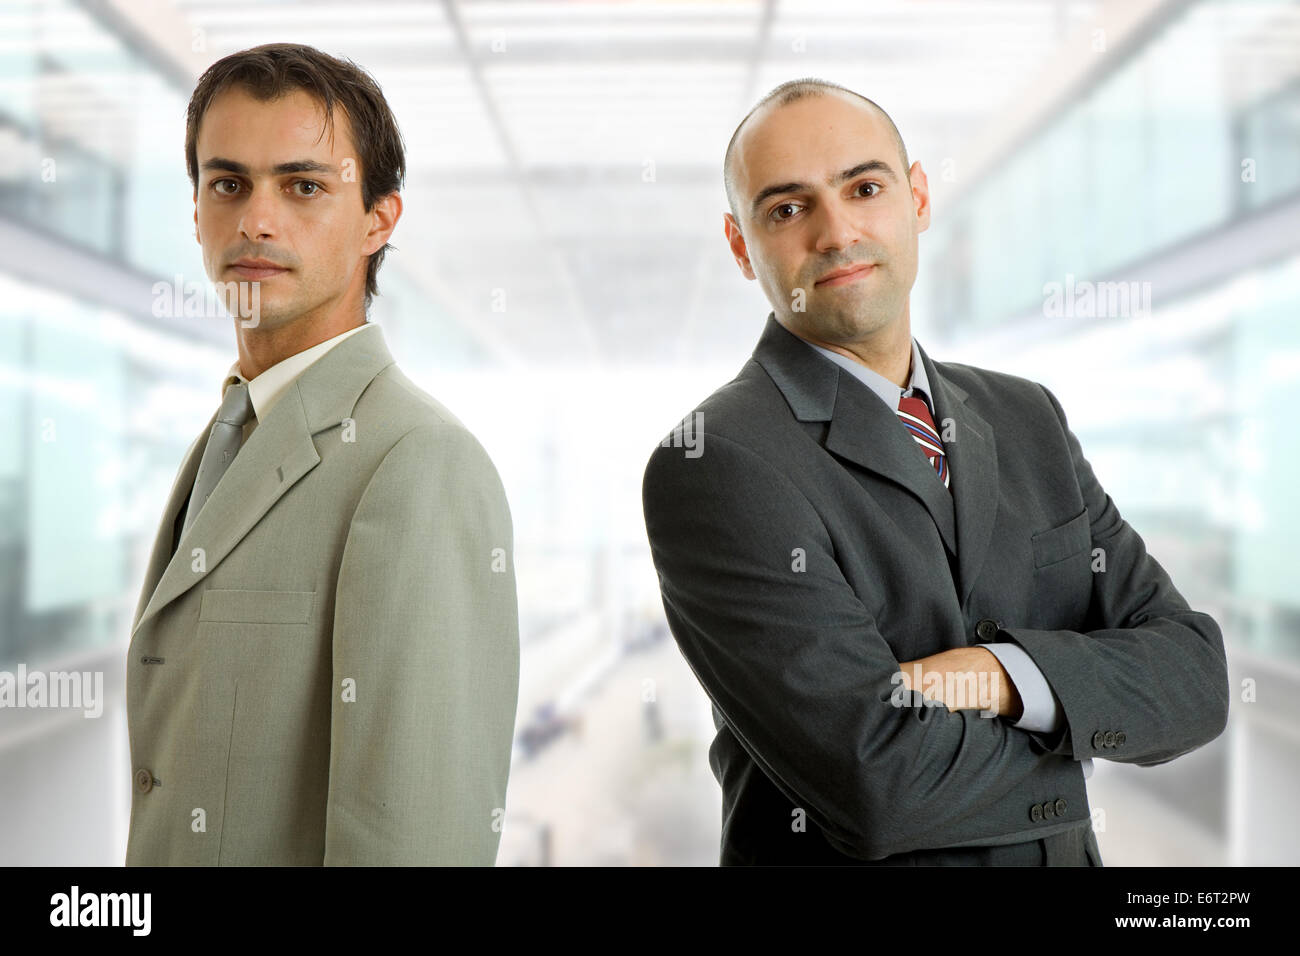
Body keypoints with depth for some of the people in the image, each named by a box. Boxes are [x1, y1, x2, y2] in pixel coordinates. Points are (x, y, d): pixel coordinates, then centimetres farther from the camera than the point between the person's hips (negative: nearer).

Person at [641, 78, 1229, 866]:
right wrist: (1077, 733, -12)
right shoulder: (711, 466, -20)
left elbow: (1194, 679, -6)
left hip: (1062, 852, 5)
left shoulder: (1028, 418, 0)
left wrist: (1003, 675, -23)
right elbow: (879, 785, -27)